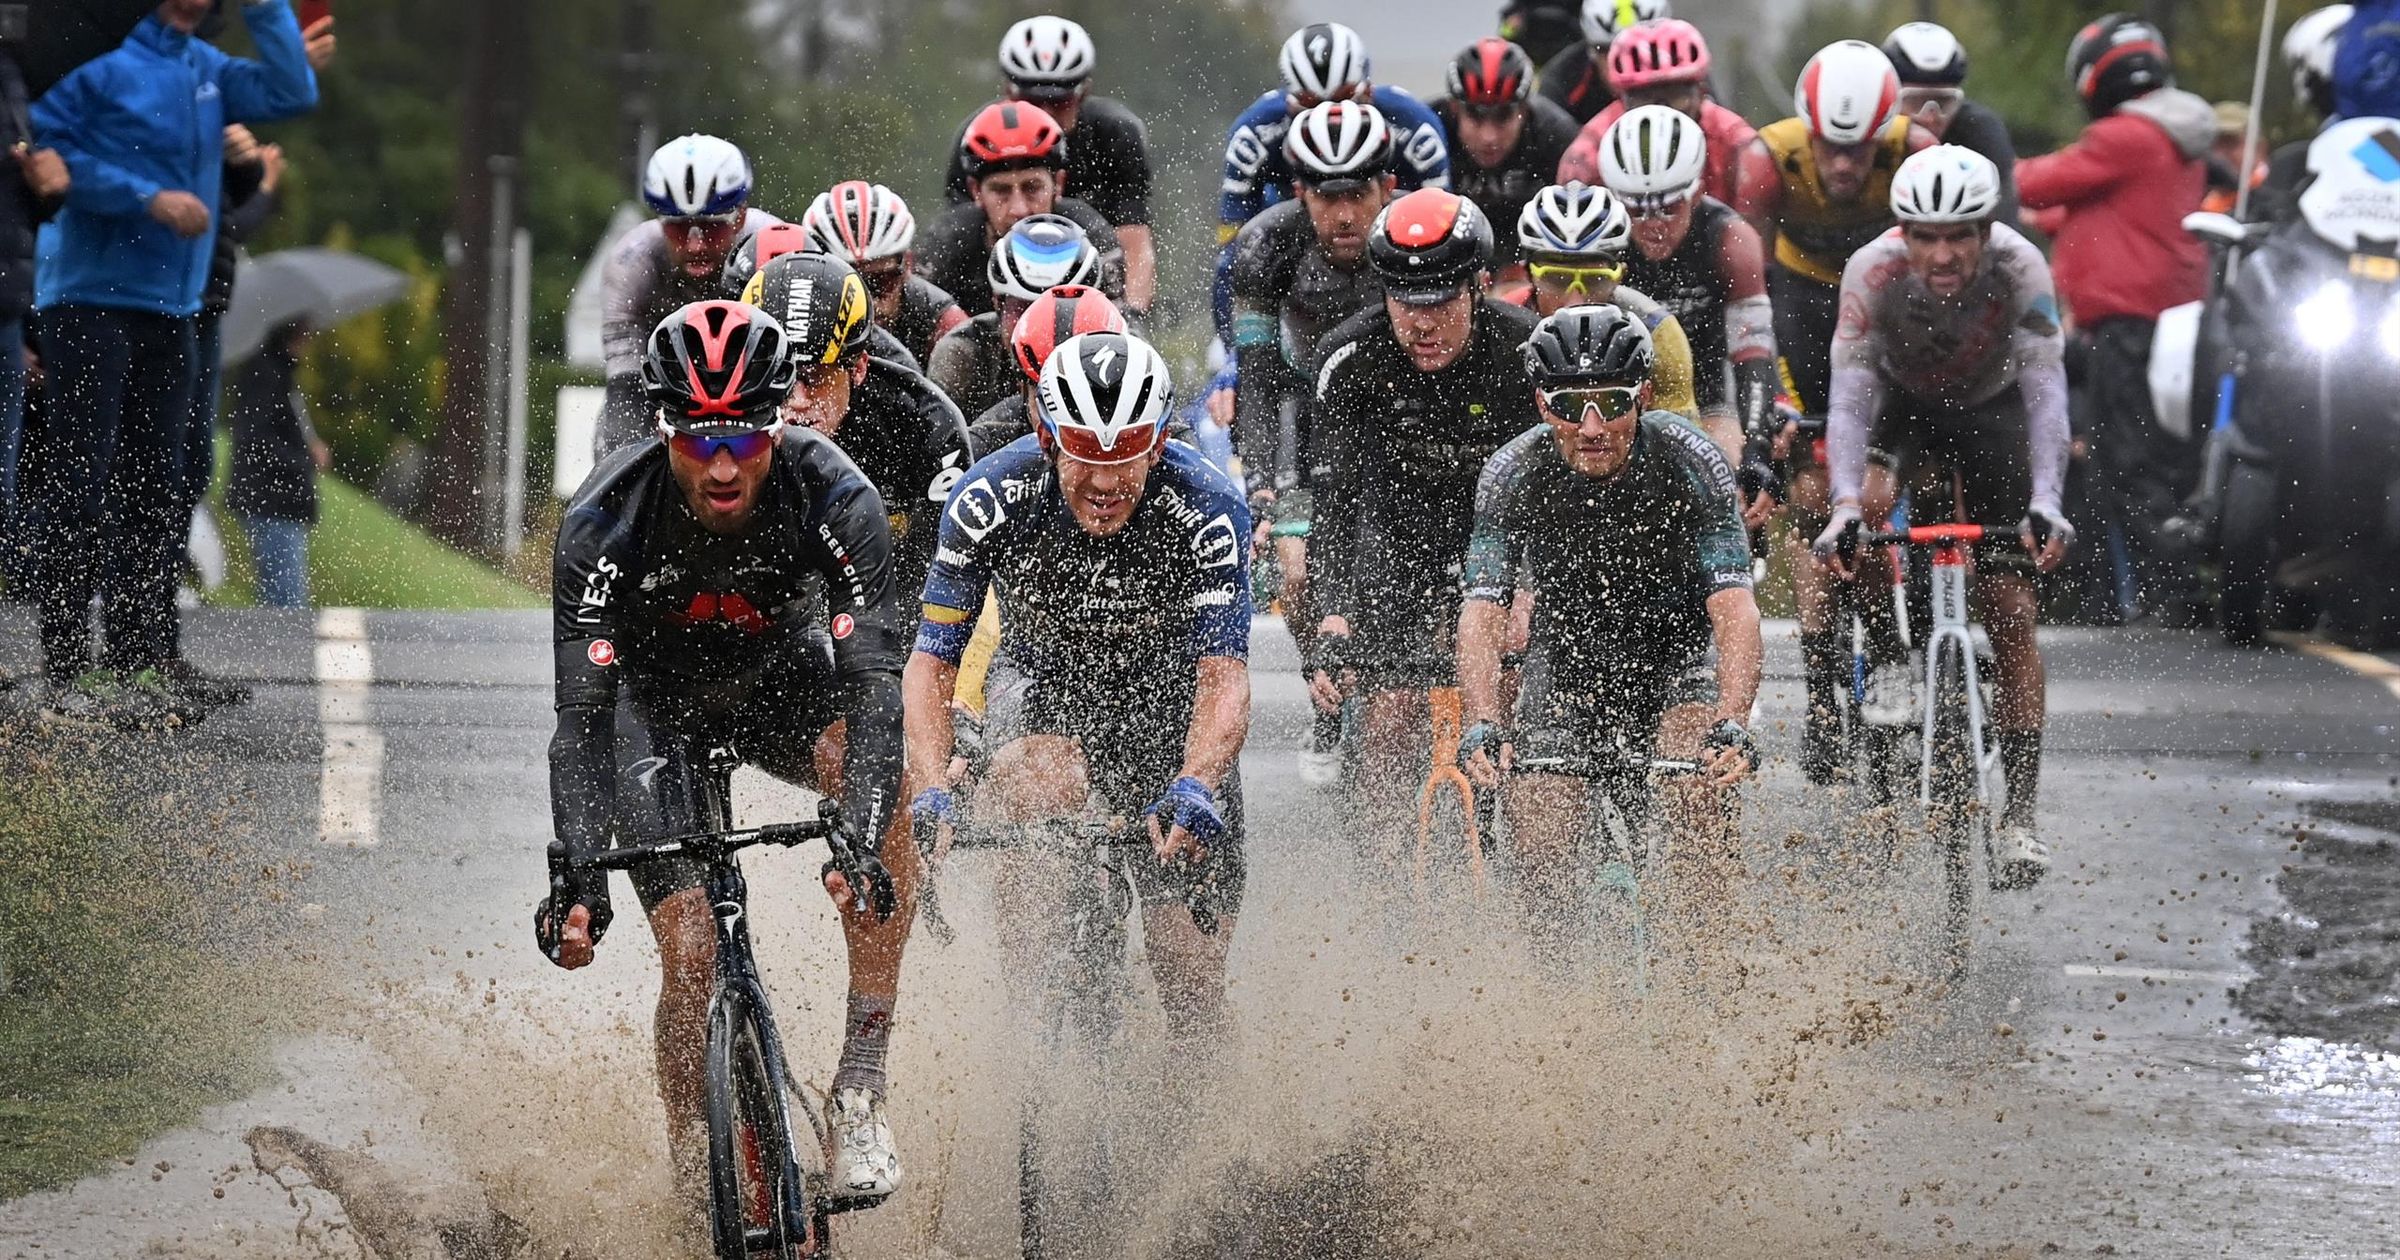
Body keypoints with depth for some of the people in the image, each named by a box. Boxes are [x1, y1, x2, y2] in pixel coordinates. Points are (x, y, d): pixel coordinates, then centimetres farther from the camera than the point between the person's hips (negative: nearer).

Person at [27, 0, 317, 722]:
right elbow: (47, 147, -13)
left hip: (169, 308, 7)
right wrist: (147, 199, -18)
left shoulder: (207, 69, 13)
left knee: (154, 493, 9)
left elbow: (292, 94, 8)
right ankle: (68, 673, -4)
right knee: (76, 492, -5)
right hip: (90, 301, -7)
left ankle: (139, 668, 13)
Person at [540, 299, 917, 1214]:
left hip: (780, 676, 1)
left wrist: (859, 842, -51)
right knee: (690, 948, -17)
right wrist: (577, 880, -45)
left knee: (883, 781, -32)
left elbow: (875, 682, -36)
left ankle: (860, 1087, -26)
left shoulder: (834, 496, -30)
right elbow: (580, 716, -32)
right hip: (656, 699, -1)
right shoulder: (605, 522, -31)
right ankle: (694, 1168, 7)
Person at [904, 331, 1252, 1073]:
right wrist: (930, 794, -40)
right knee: (1038, 785, -37)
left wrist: (1196, 787, -52)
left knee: (1191, 978, -6)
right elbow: (931, 661, -24)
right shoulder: (990, 500, -27)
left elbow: (1223, 677, -33)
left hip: (1165, 694, 0)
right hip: (1042, 678, 0)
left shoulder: (1207, 510, -29)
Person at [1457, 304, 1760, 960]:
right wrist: (1482, 728, -44)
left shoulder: (1690, 462, -26)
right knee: (1540, 853, -11)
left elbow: (1734, 609, -32)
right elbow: (1481, 616, -27)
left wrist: (1732, 726, -48)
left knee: (1699, 788, -29)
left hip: (1676, 643, -1)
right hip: (1569, 652, 1)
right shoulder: (1513, 475, -22)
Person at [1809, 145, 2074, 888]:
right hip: (1904, 402, 1)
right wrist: (1846, 506, -54)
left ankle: (2020, 815, -4)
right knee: (1875, 504, -32)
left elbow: (2046, 393, -41)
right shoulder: (1873, 272, -33)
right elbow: (1849, 401, -38)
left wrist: (2046, 501, -56)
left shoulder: (2020, 269, -34)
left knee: (2010, 613, -8)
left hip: (1992, 410, -1)